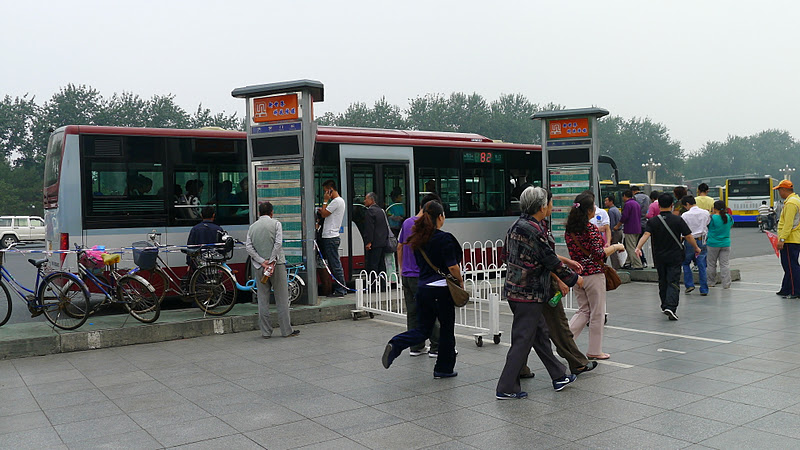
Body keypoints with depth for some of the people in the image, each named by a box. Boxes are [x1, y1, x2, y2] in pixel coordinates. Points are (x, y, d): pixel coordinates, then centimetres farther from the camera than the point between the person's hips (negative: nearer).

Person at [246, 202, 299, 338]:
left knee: (263, 299, 7)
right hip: (277, 265, -3)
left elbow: (248, 247, -1)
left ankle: (265, 332, 8)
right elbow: (278, 243, -14)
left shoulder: (252, 227, 9)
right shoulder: (276, 224, -1)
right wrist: (271, 261, -13)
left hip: (259, 266, 3)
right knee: (282, 298, 2)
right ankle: (286, 330, 3)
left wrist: (262, 261, -7)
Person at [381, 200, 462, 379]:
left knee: (423, 329, 15)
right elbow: (452, 267, -15)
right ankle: (444, 369, 20)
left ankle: (395, 345, -9)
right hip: (441, 289, -6)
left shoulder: (418, 239, 7)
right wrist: (460, 281, 2)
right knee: (446, 329, 11)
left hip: (422, 287, 6)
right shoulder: (444, 238, -14)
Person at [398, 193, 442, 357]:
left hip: (406, 275, 7)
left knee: (412, 312, 12)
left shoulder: (407, 222, 8)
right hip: (422, 277, -7)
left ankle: (416, 347, 19)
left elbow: (399, 247, 15)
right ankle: (437, 348, 7)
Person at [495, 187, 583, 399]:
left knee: (540, 334, 19)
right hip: (529, 294, -10)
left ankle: (559, 376, 32)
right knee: (522, 340, -1)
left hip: (515, 290, 10)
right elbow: (551, 261, -15)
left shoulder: (516, 226, 8)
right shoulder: (533, 230, -21)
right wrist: (574, 278, 1)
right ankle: (506, 388, 5)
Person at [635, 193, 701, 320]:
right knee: (673, 282, -3)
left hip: (659, 257, 2)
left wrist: (638, 247, -29)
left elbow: (646, 234, -19)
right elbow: (688, 236, -7)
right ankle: (671, 307, -19)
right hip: (675, 257, -2)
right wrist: (696, 248, 8)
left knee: (662, 281, 17)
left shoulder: (653, 221, -4)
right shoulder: (678, 220, -7)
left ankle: (665, 306, 27)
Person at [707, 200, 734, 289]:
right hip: (726, 244, 3)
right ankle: (726, 284, 1)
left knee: (711, 264, 10)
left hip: (713, 244, -3)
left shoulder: (712, 218, -15)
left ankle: (711, 283, 20)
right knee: (724, 264, 5)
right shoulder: (729, 217, -1)